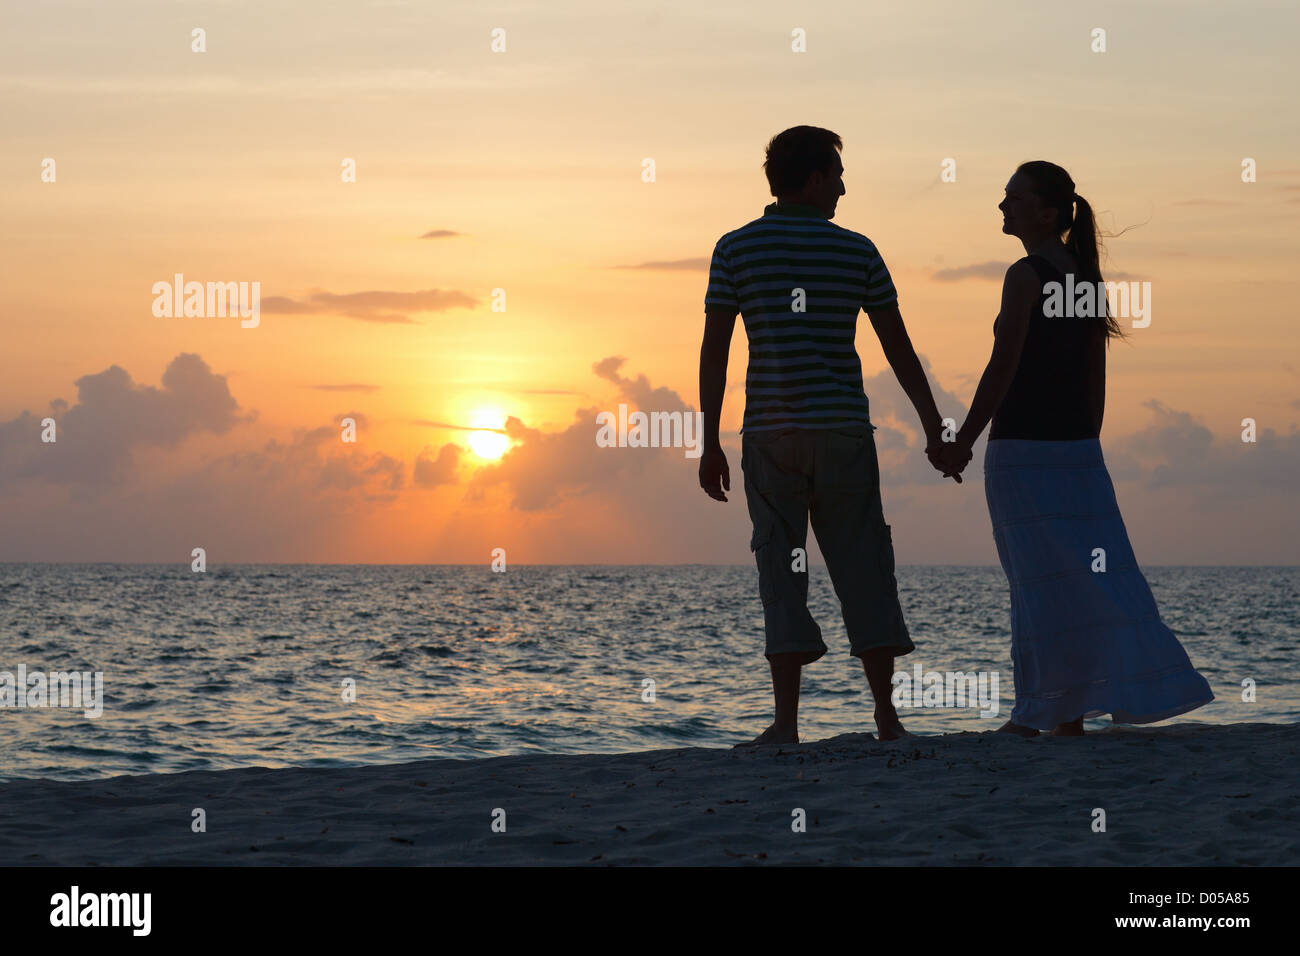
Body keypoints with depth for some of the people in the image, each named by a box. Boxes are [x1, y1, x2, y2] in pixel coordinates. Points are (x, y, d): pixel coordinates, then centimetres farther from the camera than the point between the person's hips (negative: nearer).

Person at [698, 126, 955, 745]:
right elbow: (899, 348, 6)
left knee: (781, 576, 2)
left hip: (770, 434, 0)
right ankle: (886, 717, 6)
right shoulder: (857, 251, 3)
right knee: (863, 571, 7)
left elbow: (714, 350, -3)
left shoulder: (736, 249, 1)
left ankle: (786, 723, -5)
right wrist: (934, 430, 12)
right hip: (843, 432, 0)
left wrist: (710, 444, 1)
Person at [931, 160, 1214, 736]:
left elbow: (1002, 369, -16)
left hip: (1023, 447, -7)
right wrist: (1084, 447, 19)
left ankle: (1039, 714, 1)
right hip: (1077, 449, 7)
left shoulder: (1027, 275, -12)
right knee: (1095, 576, 7)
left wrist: (963, 444, -13)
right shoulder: (1085, 277, 11)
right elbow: (1095, 378, 13)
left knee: (1041, 584, -4)